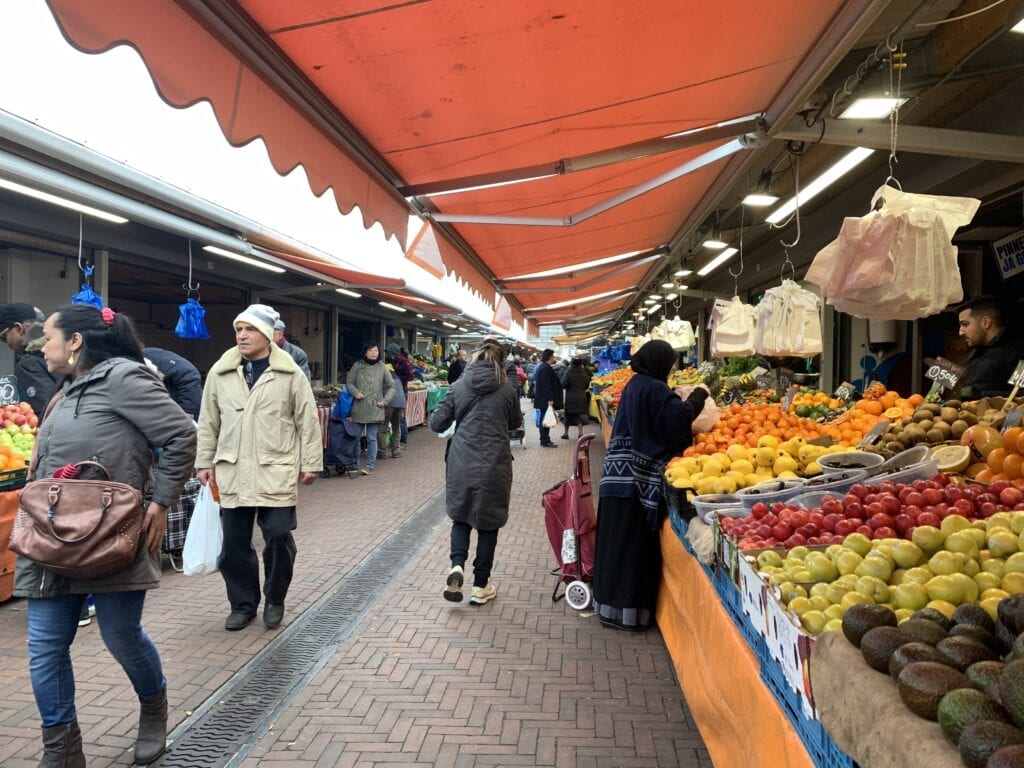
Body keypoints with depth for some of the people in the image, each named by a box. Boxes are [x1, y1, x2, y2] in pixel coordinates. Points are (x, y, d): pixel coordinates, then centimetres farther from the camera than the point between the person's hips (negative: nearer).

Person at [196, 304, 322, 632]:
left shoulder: (290, 374, -2)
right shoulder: (220, 373, 6)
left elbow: (307, 421, 0)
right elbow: (208, 423, 12)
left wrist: (310, 463, -1)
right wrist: (205, 462, 10)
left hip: (276, 473, -3)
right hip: (232, 472, 3)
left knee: (279, 539, 0)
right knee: (234, 543, 9)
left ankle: (275, 600, 23)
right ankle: (243, 603, 26)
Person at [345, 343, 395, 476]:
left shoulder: (382, 367, 4)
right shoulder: (357, 366, 4)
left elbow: (391, 386, 9)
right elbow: (349, 382, 8)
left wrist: (385, 401, -2)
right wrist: (355, 392, -11)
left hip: (374, 408, -1)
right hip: (359, 407, 1)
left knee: (371, 438, 0)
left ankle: (370, 466, 6)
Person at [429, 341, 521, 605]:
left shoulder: (459, 386, 0)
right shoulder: (507, 390, -1)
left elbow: (437, 423, 1)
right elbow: (515, 423, 15)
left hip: (461, 463, 1)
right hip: (494, 465, -1)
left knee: (461, 515, 20)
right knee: (488, 522, 12)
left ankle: (457, 566, -4)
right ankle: (480, 586, 18)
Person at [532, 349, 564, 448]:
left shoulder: (541, 367, 14)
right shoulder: (546, 368, -18)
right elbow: (547, 385, -23)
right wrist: (550, 399, -24)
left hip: (541, 398, 10)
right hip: (545, 399, -10)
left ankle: (545, 439, 21)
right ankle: (545, 441, -1)